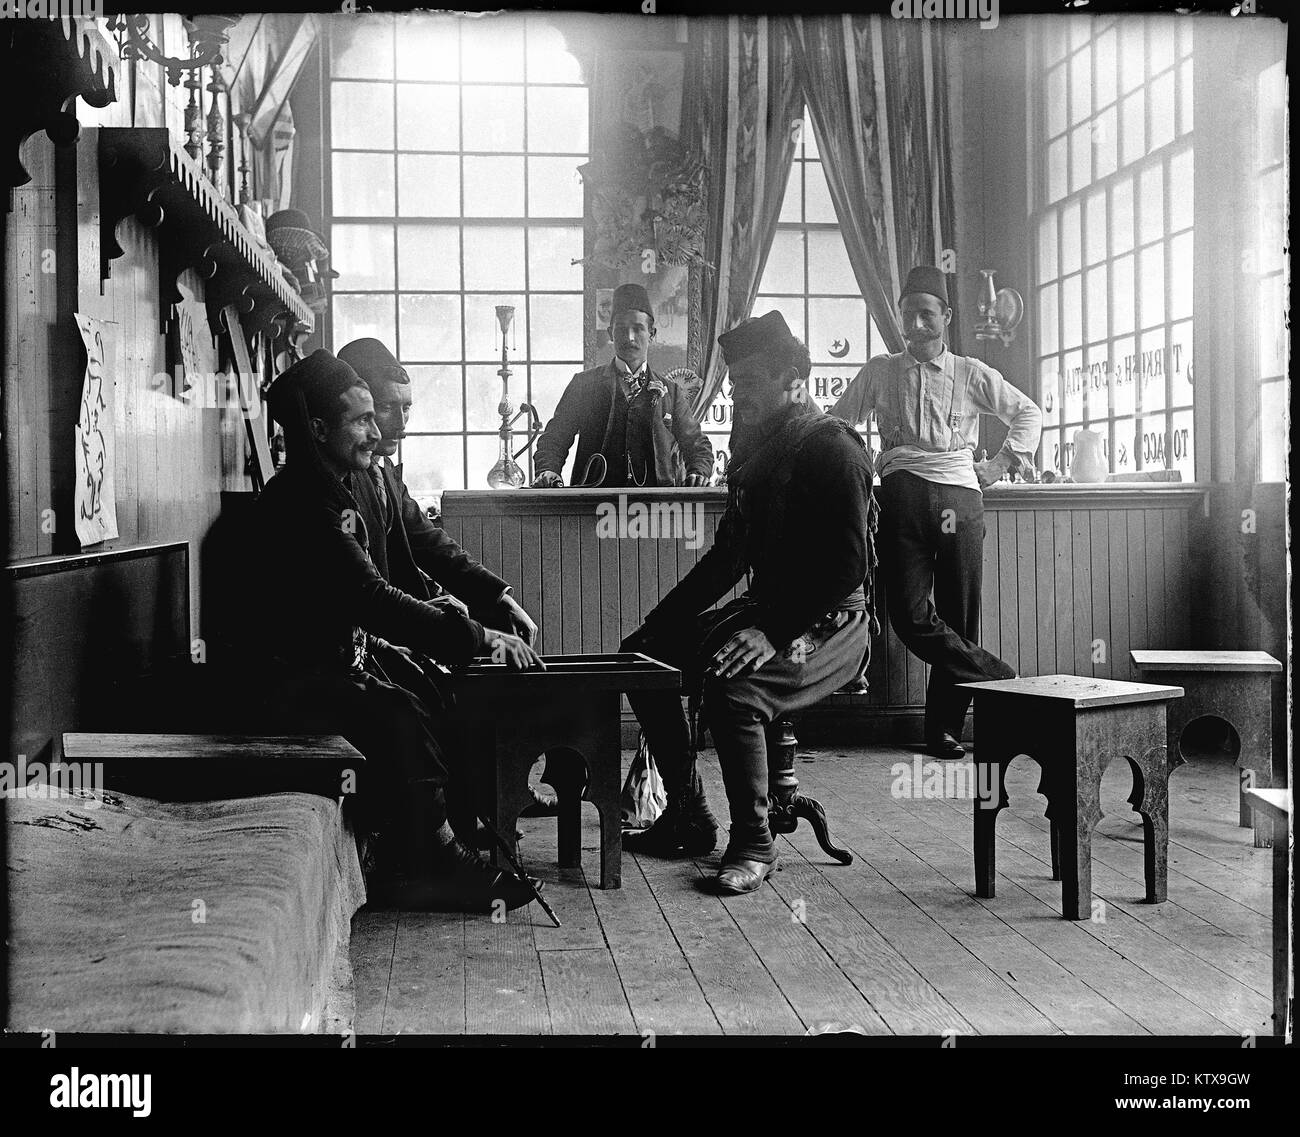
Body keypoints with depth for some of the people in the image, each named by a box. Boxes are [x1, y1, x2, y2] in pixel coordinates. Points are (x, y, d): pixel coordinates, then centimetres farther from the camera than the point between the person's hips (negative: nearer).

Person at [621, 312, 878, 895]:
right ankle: (688, 817, 10)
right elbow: (728, 554, 19)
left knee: (733, 689, -33)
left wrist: (775, 632, -30)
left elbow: (848, 567, -23)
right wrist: (663, 619, 10)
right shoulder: (761, 448, 15)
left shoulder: (833, 448, -13)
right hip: (765, 610, 10)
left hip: (828, 622, -9)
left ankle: (754, 842, -13)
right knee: (643, 653, 3)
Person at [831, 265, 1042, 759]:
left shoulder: (971, 374, 14)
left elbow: (1029, 413, 22)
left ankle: (944, 727, 4)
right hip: (901, 493, 0)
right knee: (910, 613, -13)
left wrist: (1000, 464, 13)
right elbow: (836, 422, 24)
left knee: (958, 615, -3)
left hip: (958, 495, 0)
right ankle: (1001, 680, -2)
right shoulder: (879, 372, 15)